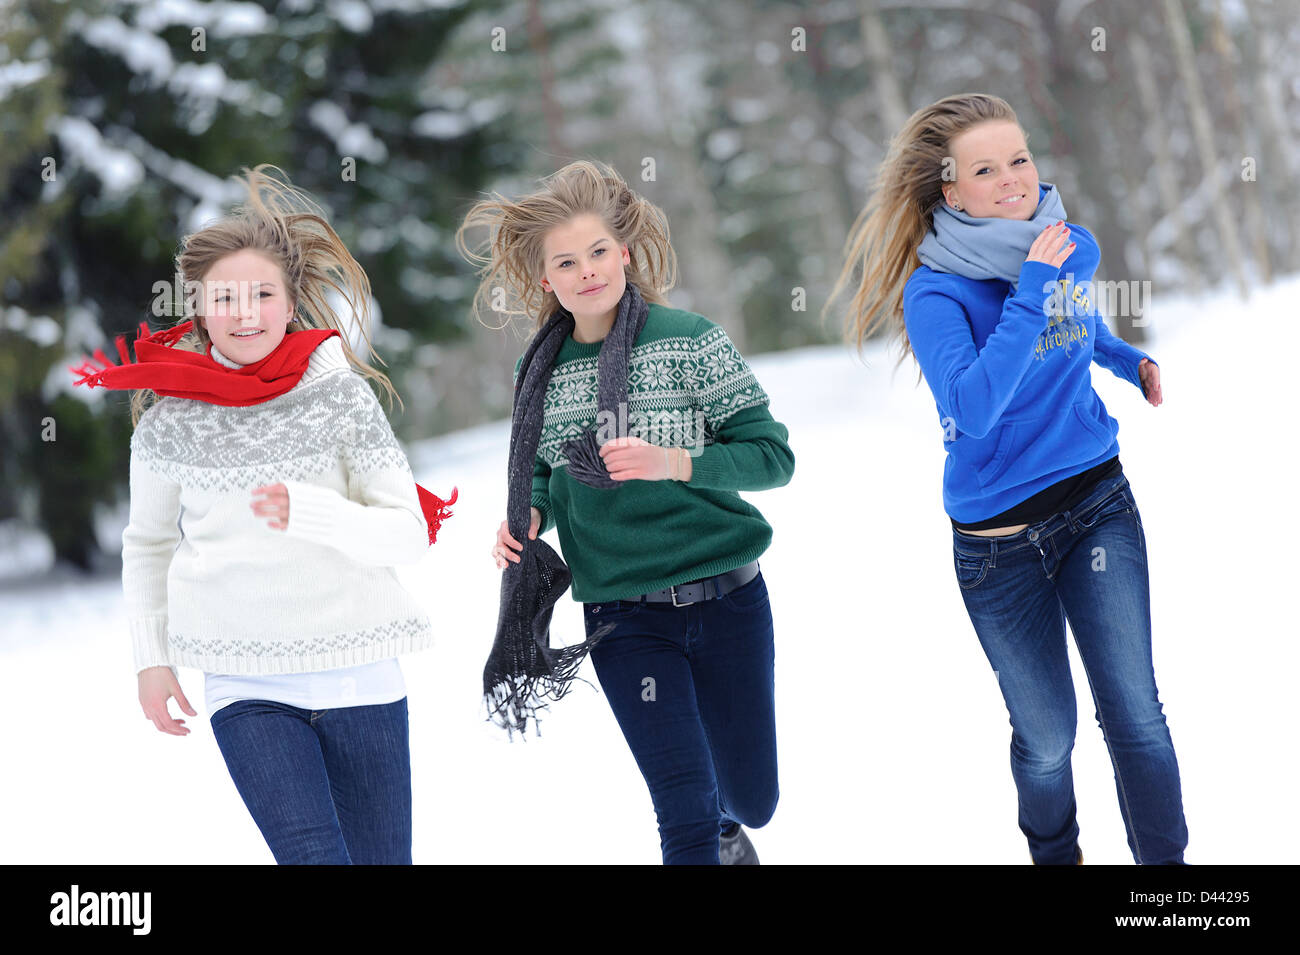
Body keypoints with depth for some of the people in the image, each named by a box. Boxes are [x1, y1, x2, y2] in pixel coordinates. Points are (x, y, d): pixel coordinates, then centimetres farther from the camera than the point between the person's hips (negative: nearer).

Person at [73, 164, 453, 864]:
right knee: (312, 852, -18)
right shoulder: (169, 417, 0)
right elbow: (148, 543, 16)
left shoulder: (339, 392, -4)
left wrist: (308, 512, -22)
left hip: (358, 673, 0)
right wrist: (152, 656, 11)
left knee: (382, 860, 7)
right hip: (245, 684, 0)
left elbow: (409, 533, -7)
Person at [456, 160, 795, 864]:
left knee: (751, 799, 14)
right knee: (687, 816, -11)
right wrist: (529, 519, -5)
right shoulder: (540, 371, 3)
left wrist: (672, 462, -24)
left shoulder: (690, 342, -8)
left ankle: (725, 831, 48)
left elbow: (772, 455, -10)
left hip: (724, 598, -1)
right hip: (622, 616, 1)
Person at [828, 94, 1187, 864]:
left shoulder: (1074, 247, -1)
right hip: (999, 540, -3)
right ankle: (1055, 854, 39)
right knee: (1047, 737, 11)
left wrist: (1131, 361, 8)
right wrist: (1030, 287, -31)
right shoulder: (936, 291, -17)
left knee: (1135, 716, -5)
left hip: (1099, 506, 3)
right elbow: (972, 409, -33)